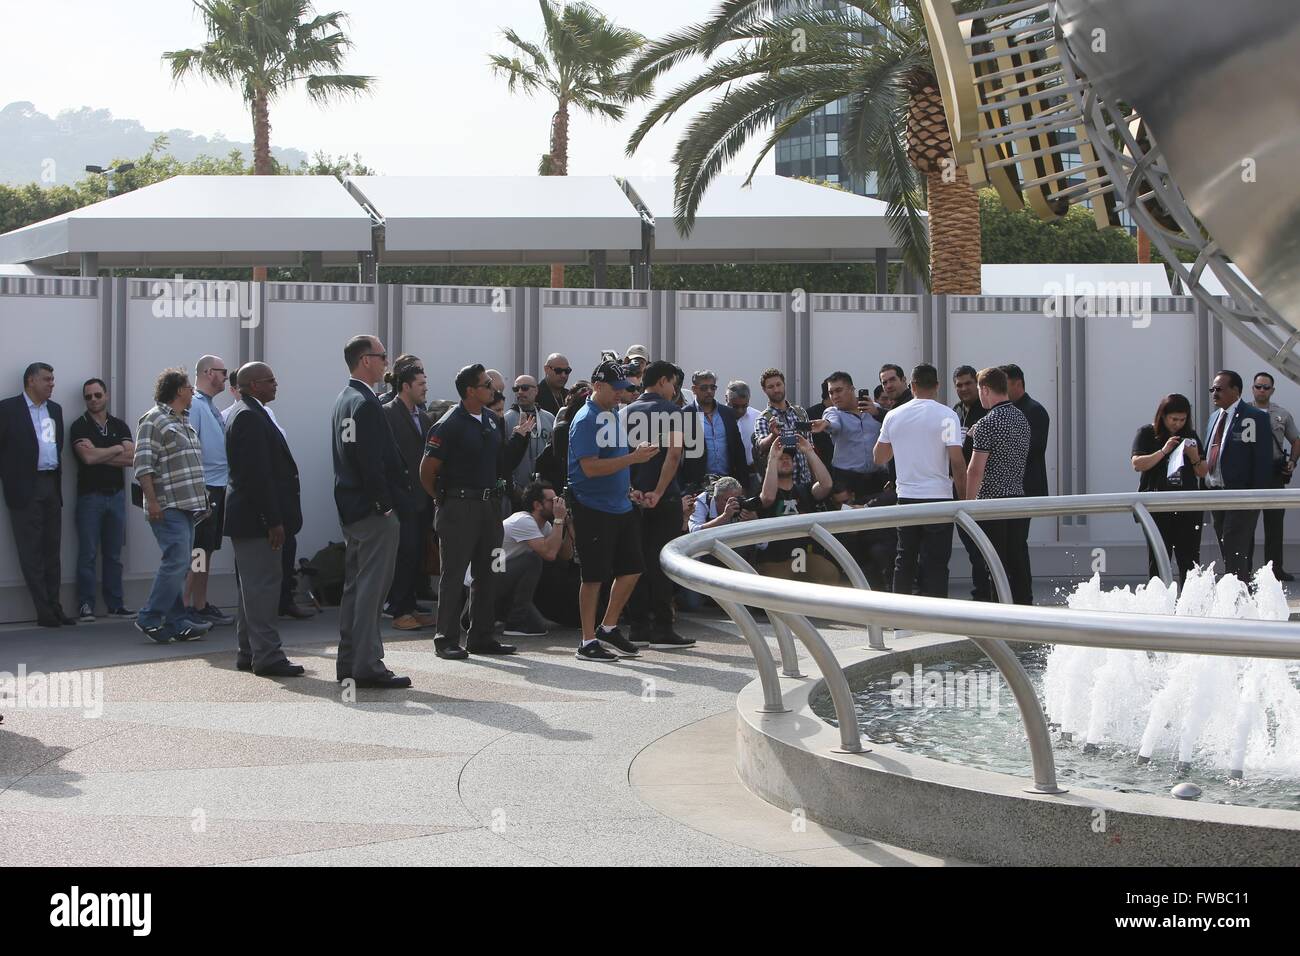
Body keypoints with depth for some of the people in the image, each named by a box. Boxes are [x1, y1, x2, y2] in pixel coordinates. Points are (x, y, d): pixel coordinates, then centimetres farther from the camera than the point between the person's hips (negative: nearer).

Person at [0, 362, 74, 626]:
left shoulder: (55, 409, 15)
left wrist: (58, 475, 10)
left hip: (51, 485, 6)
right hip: (25, 489, -6)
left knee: (52, 550, 9)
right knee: (31, 553, -2)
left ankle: (54, 608, 14)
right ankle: (45, 612, -1)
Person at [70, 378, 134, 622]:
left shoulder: (120, 426, 11)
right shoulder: (79, 426, 0)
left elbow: (131, 458, -3)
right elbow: (88, 457, -16)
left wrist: (99, 455, -8)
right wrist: (117, 449, -3)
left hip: (116, 494, 3)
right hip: (90, 495, -3)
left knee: (114, 554, 7)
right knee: (88, 554, -4)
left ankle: (115, 604, 11)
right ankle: (85, 605, 0)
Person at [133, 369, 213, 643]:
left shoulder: (184, 421, 20)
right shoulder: (154, 420, -8)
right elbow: (143, 465, -14)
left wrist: (202, 497, 21)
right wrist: (152, 501, -20)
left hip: (187, 506, 9)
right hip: (168, 507, -9)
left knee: (178, 564, 10)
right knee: (177, 561, -15)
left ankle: (177, 623, 13)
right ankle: (149, 619, -9)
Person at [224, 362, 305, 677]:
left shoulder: (253, 416, 17)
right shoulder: (250, 418, -16)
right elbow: (257, 475, -22)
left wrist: (275, 519, 19)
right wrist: (273, 521, -23)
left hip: (250, 520, 11)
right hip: (255, 520, -11)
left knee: (253, 586, 14)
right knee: (263, 584, -8)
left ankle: (249, 652, 21)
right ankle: (266, 655, -6)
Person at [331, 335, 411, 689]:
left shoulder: (343, 400, 15)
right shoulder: (366, 403, -16)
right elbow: (372, 462, -21)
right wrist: (386, 504, -16)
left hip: (350, 509, 10)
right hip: (372, 510, -10)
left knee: (355, 586, 14)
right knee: (371, 587, -7)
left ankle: (349, 662, 19)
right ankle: (367, 665, -5)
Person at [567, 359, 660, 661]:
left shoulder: (614, 415, 14)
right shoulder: (586, 420, -14)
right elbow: (590, 467, -22)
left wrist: (628, 489, 12)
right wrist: (634, 457, -24)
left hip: (620, 506, 9)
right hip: (593, 509, -9)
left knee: (632, 568, 10)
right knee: (594, 576, -3)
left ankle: (608, 628, 24)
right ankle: (588, 642, 6)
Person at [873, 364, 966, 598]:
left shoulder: (893, 416, 4)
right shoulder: (946, 416, -7)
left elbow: (879, 458, 13)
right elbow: (957, 462, -13)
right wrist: (964, 498, -5)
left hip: (905, 498, 4)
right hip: (938, 498, -3)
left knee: (905, 561, 13)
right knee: (936, 563, 1)